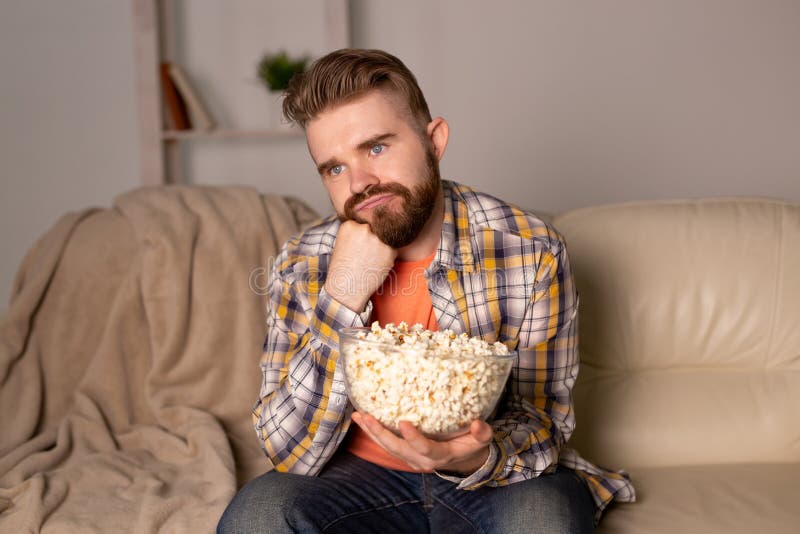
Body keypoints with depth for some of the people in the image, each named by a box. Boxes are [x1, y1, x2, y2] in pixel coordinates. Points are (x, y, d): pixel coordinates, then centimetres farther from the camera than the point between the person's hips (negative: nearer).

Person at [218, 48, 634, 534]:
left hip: (498, 478, 0)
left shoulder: (531, 252, -15)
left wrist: (480, 459, -33)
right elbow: (291, 456, -14)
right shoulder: (302, 268, -9)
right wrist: (343, 297, -25)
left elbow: (543, 422, -9)